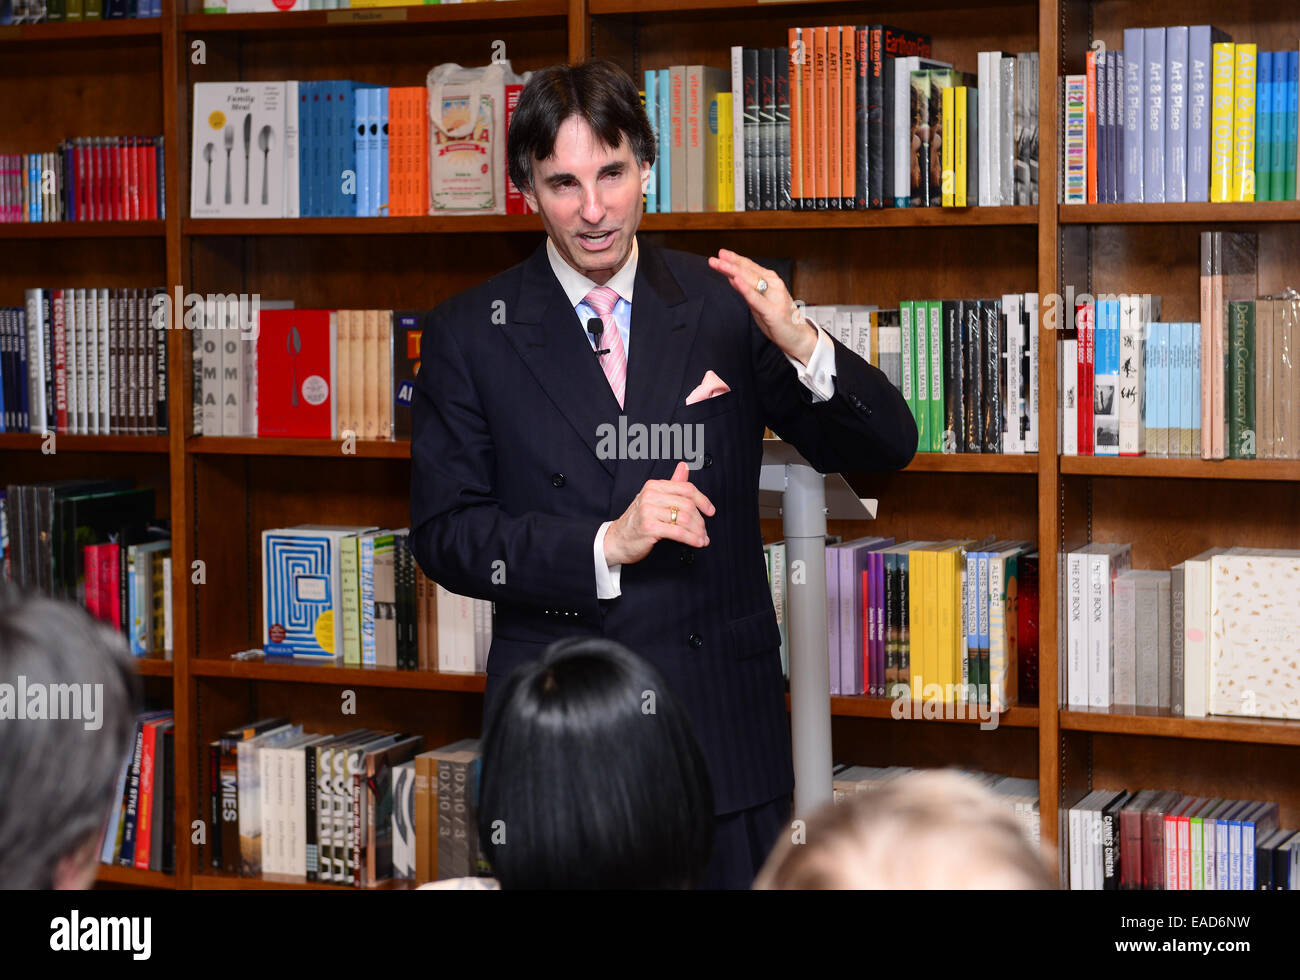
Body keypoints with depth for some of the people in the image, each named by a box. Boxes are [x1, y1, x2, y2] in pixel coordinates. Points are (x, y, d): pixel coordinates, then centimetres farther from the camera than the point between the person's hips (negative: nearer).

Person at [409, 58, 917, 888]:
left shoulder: (725, 307, 1)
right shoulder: (469, 336, 0)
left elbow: (885, 449, -1)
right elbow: (443, 534, -4)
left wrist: (801, 343, -20)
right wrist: (605, 545, -18)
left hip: (723, 728, 1)